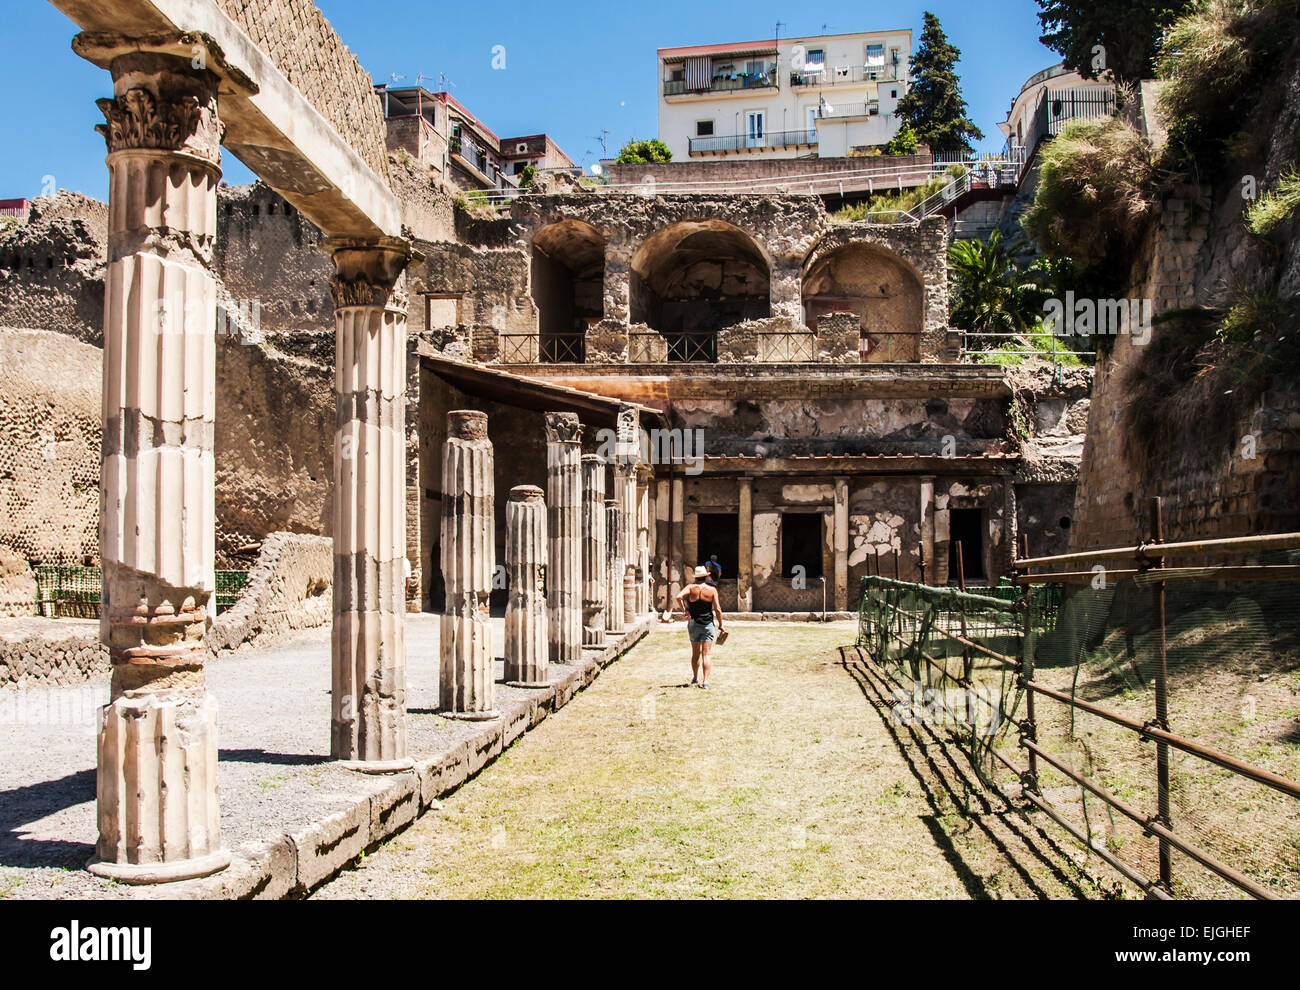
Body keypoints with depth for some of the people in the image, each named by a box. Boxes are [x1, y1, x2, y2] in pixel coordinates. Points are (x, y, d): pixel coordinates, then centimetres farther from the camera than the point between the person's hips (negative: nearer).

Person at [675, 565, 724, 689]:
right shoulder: (712, 589, -4)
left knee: (695, 653, 17)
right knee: (705, 655, -3)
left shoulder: (691, 588, -2)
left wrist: (684, 610, -6)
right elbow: (717, 609, -7)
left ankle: (695, 678, 31)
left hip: (694, 624, 2)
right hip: (708, 625, -2)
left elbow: (679, 597, -19)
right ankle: (705, 681, -13)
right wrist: (720, 624, 3)